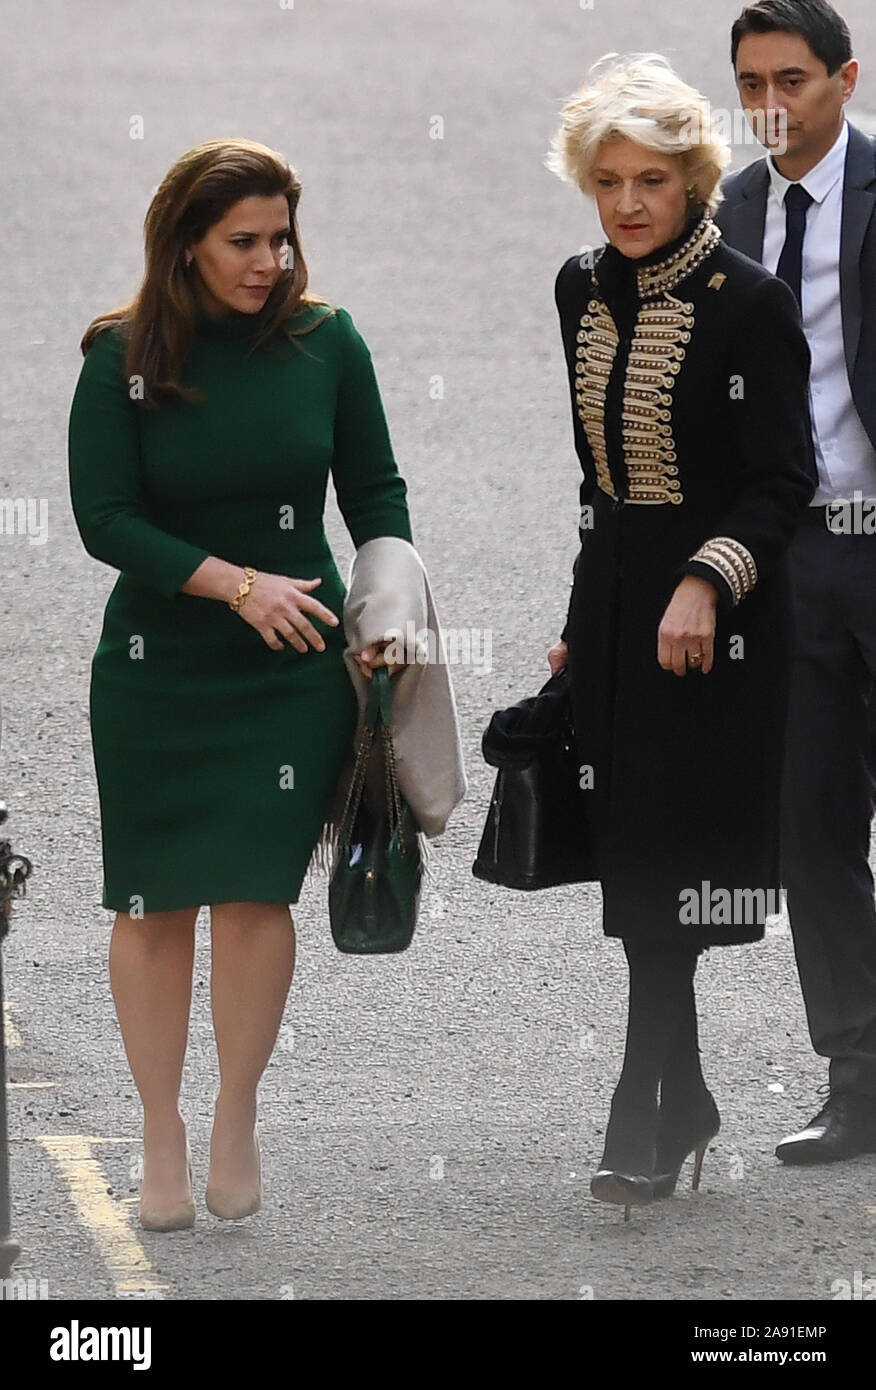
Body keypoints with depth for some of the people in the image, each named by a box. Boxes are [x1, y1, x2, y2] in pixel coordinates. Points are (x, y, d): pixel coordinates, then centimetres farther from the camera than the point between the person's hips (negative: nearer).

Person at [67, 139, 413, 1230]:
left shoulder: (325, 341, -2)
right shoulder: (123, 356, -7)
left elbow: (375, 489, 7)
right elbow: (103, 518, -11)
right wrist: (236, 582, -19)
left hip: (295, 668, 0)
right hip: (157, 669, 0)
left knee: (255, 889, -6)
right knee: (155, 903, 3)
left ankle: (237, 1128, 10)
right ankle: (162, 1140, 14)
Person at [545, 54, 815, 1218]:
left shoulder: (749, 304, -11)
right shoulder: (584, 293, 8)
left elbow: (781, 482, -12)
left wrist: (707, 583, -26)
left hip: (713, 616, -6)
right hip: (613, 606, 7)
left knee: (673, 870, -12)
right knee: (631, 862, 9)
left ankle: (643, 1128, -12)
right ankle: (686, 1103, 21)